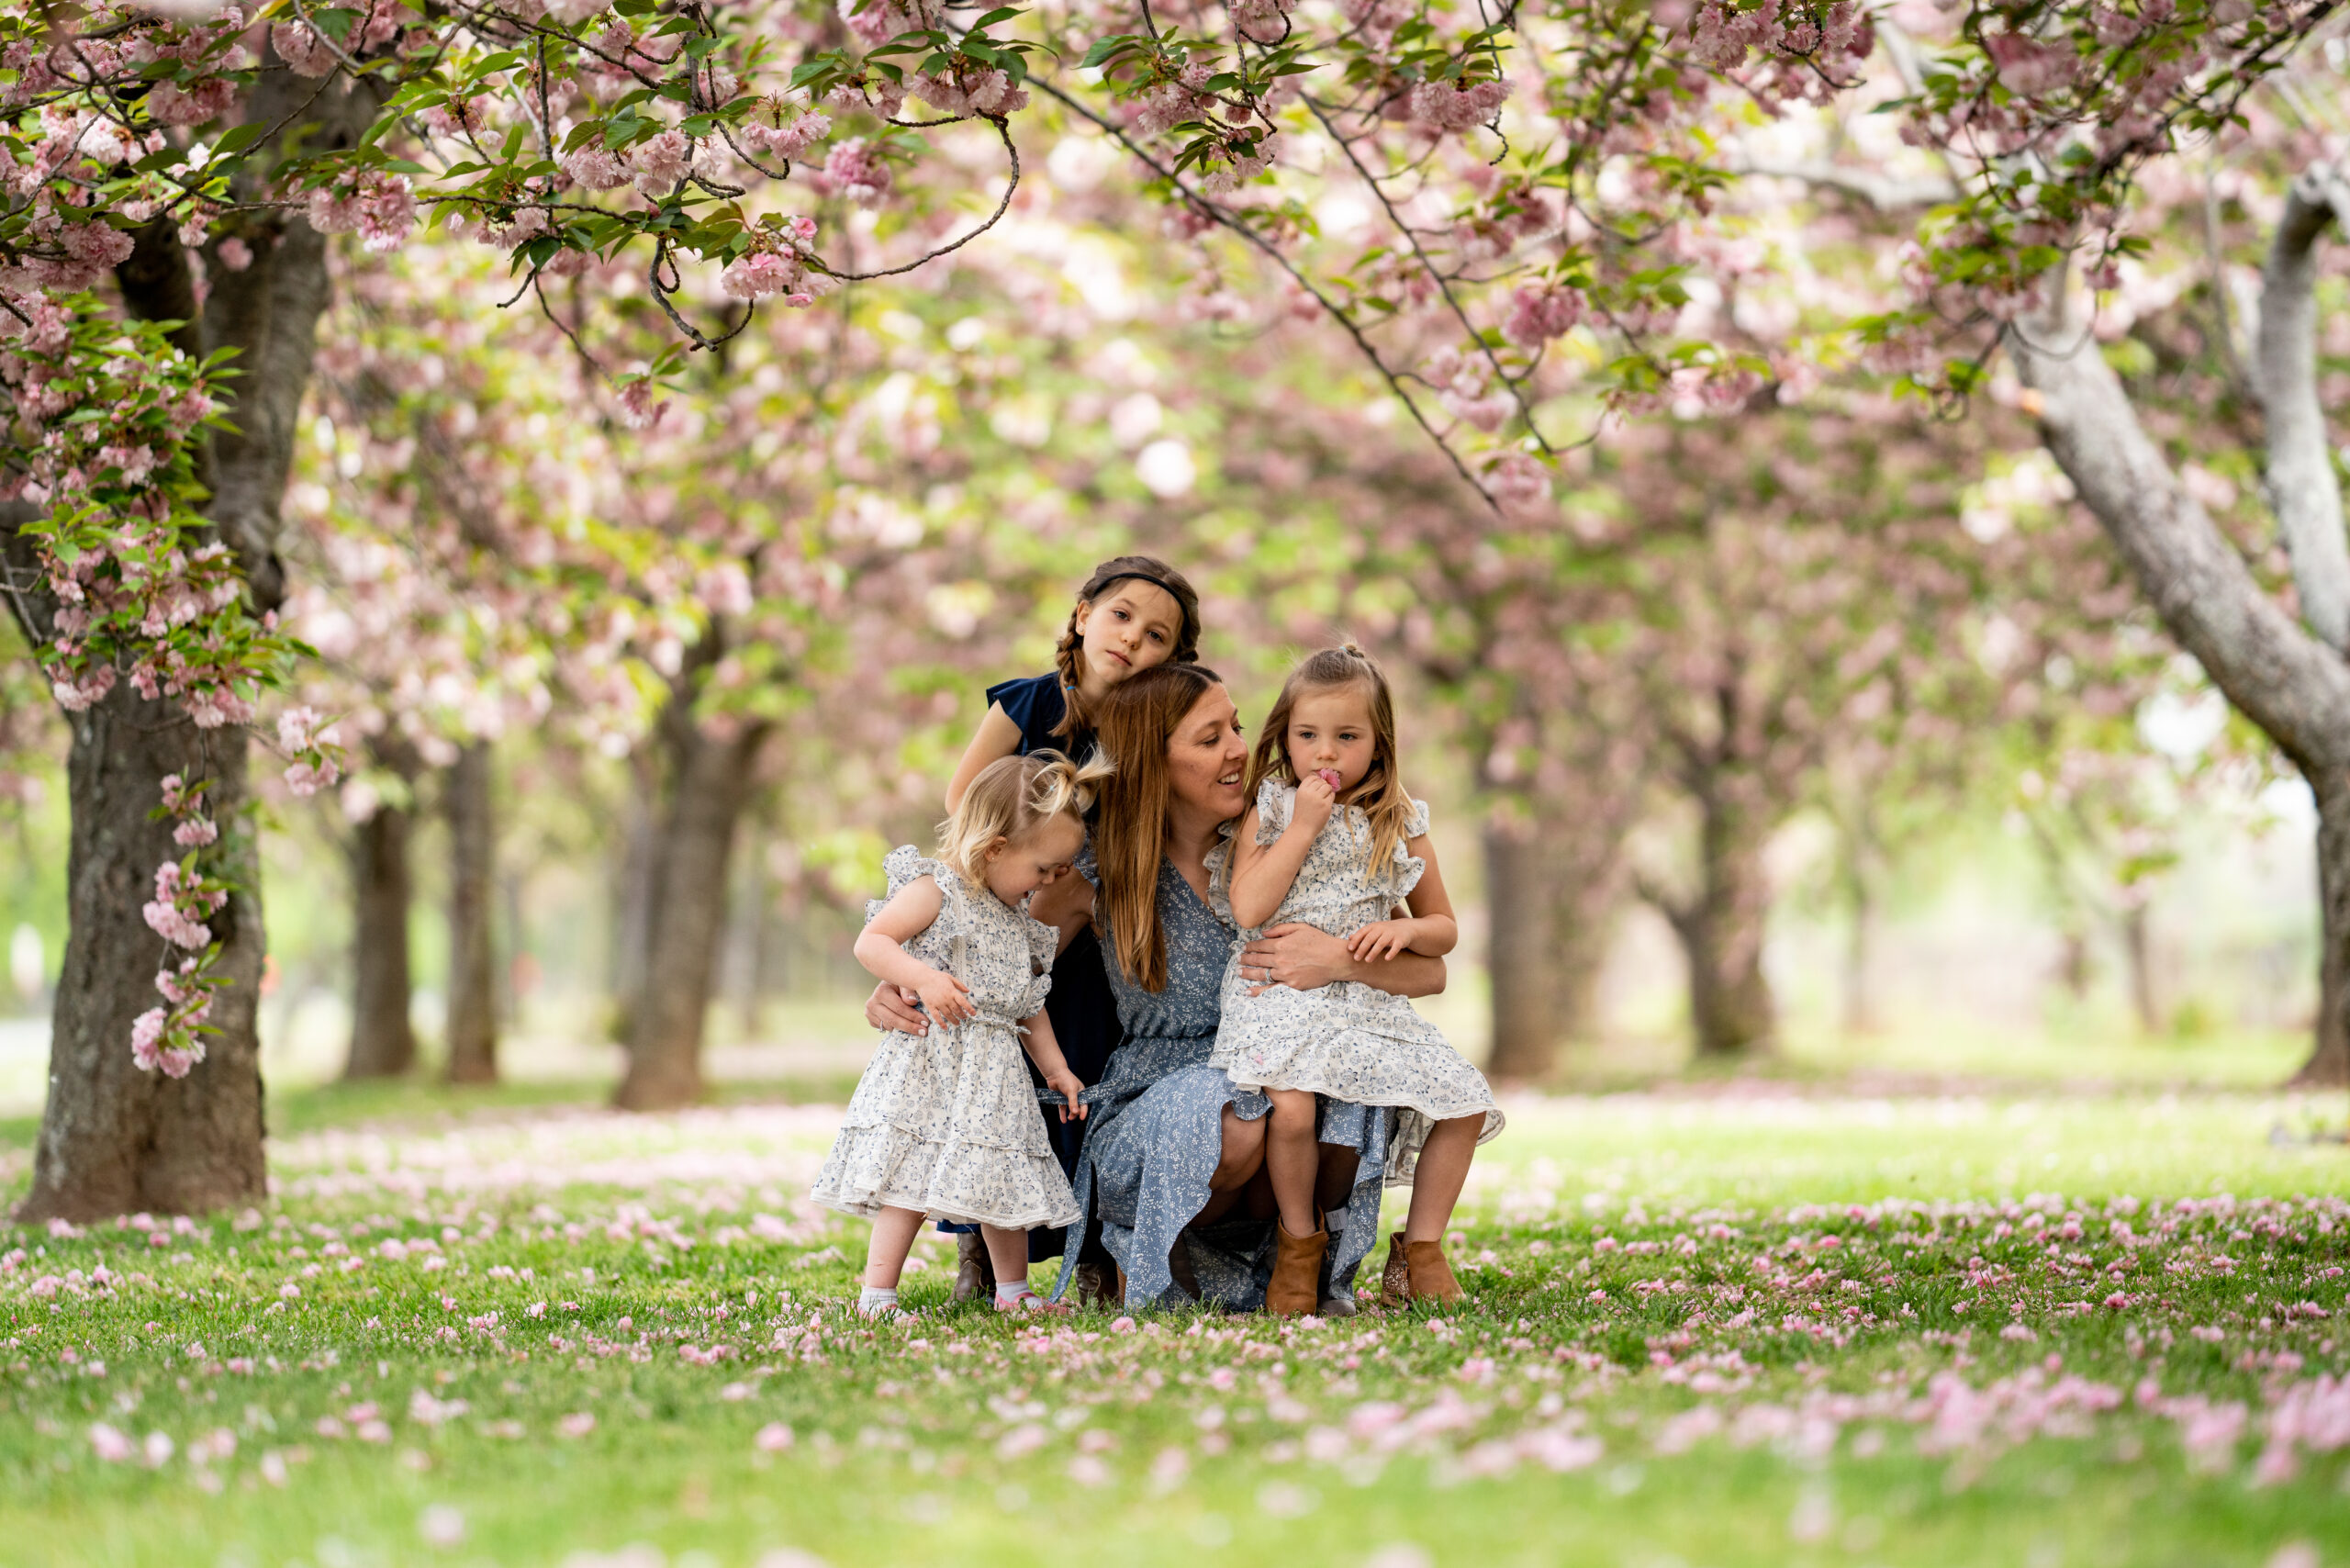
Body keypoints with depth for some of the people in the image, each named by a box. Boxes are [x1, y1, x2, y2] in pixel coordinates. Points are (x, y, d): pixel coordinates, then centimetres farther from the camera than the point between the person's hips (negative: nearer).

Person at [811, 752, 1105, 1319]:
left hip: (995, 1074, 7)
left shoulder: (1018, 918, 16)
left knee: (1004, 1182, 11)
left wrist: (1056, 1067, 20)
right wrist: (925, 979, -28)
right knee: (910, 1181, -11)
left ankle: (1013, 1292, 24)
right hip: (931, 1062, -7)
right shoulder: (934, 890, -9)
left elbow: (1027, 1003, 24)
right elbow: (871, 942, -14)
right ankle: (876, 1296, -9)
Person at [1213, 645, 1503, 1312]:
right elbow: (1248, 910, -12)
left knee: (1464, 1103, -9)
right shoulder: (1270, 811, 2)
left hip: (1371, 1001, 4)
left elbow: (1444, 928, 15)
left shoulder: (1402, 824, 9)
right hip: (1282, 999, -4)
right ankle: (1299, 1245, -7)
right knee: (1292, 1105, -32)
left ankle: (1421, 1247, 9)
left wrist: (1406, 930, -9)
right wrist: (1304, 827, -12)